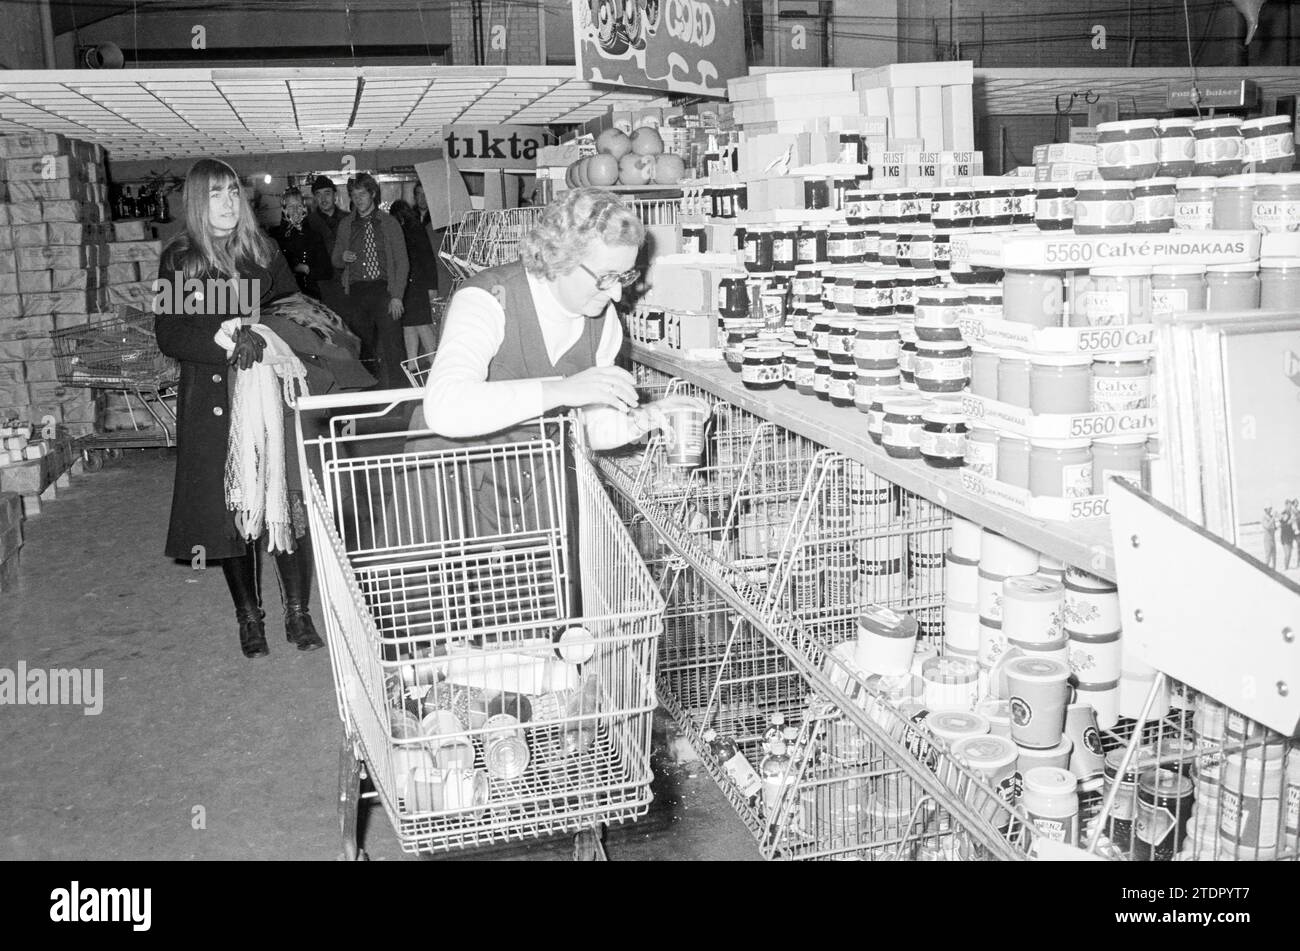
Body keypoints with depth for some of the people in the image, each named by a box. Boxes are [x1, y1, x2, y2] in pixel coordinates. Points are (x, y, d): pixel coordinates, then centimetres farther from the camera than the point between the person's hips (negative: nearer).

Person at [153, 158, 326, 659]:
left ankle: (298, 613, 7)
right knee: (232, 511, 3)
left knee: (290, 504, -5)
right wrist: (224, 340, -20)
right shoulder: (178, 260, 3)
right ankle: (249, 616, 18)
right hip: (213, 404, -1)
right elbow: (168, 336, -4)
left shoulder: (263, 252, 9)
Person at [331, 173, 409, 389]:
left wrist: (397, 296, -8)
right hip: (355, 291, 3)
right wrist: (342, 257, -4)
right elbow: (336, 263, 22)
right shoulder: (345, 225, 14)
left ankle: (397, 388, -10)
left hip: (383, 289, -3)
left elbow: (402, 262, 3)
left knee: (390, 342, -13)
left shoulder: (389, 224, 6)